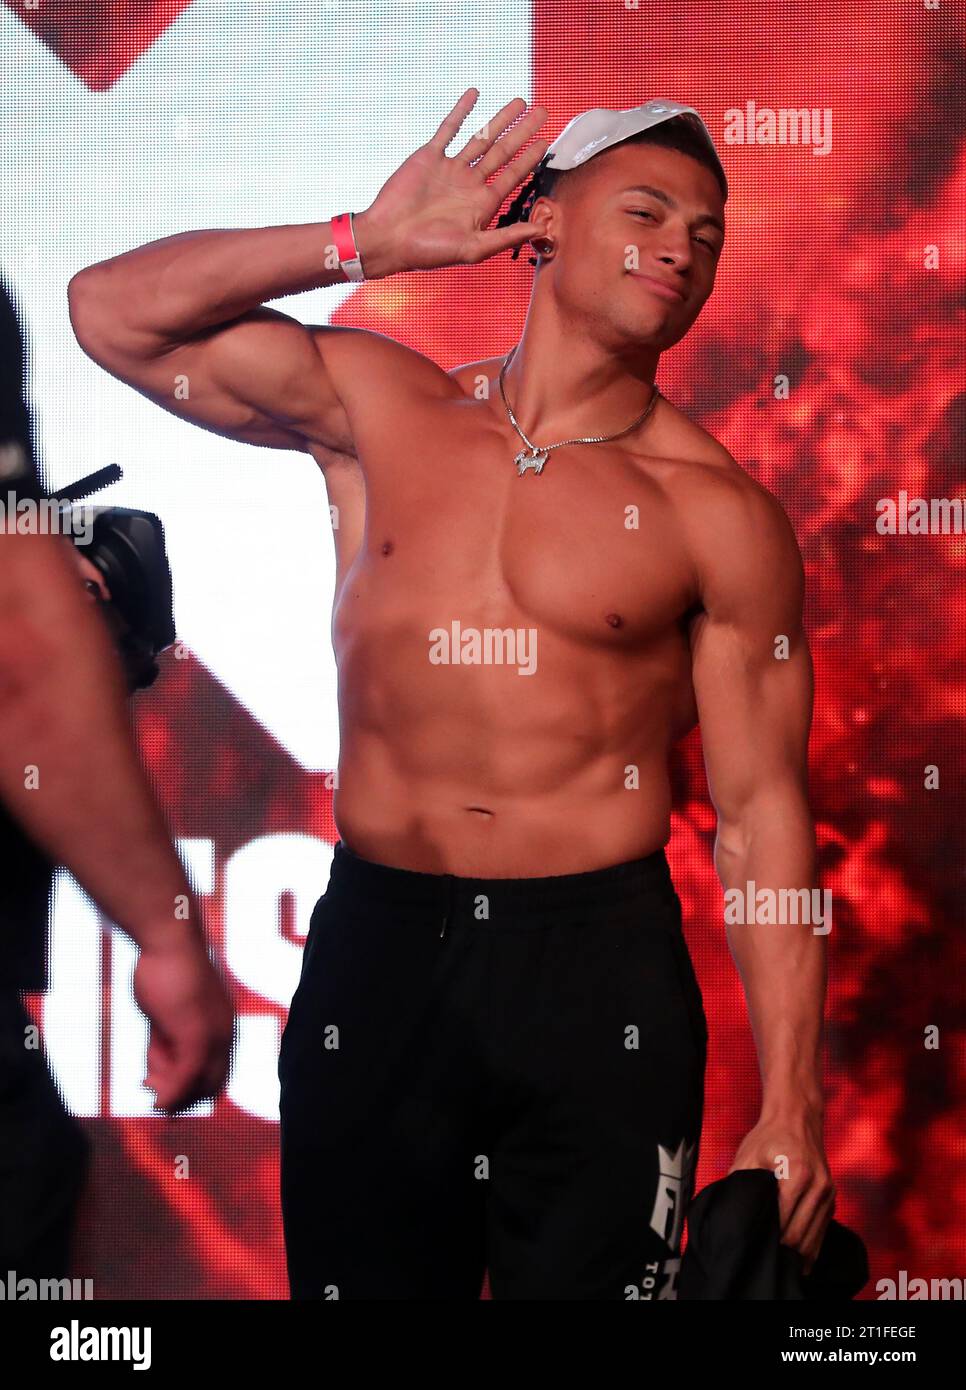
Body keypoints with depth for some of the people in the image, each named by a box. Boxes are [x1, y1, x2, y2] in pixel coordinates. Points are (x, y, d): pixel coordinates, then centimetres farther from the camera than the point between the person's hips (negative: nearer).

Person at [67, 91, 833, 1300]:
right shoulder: (378, 407, 7)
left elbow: (762, 815, -1)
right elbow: (114, 310, 4)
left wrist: (788, 1111, -6)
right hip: (374, 955, 2)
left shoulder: (716, 514, 0)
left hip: (600, 974, -2)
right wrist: (367, 244, -3)